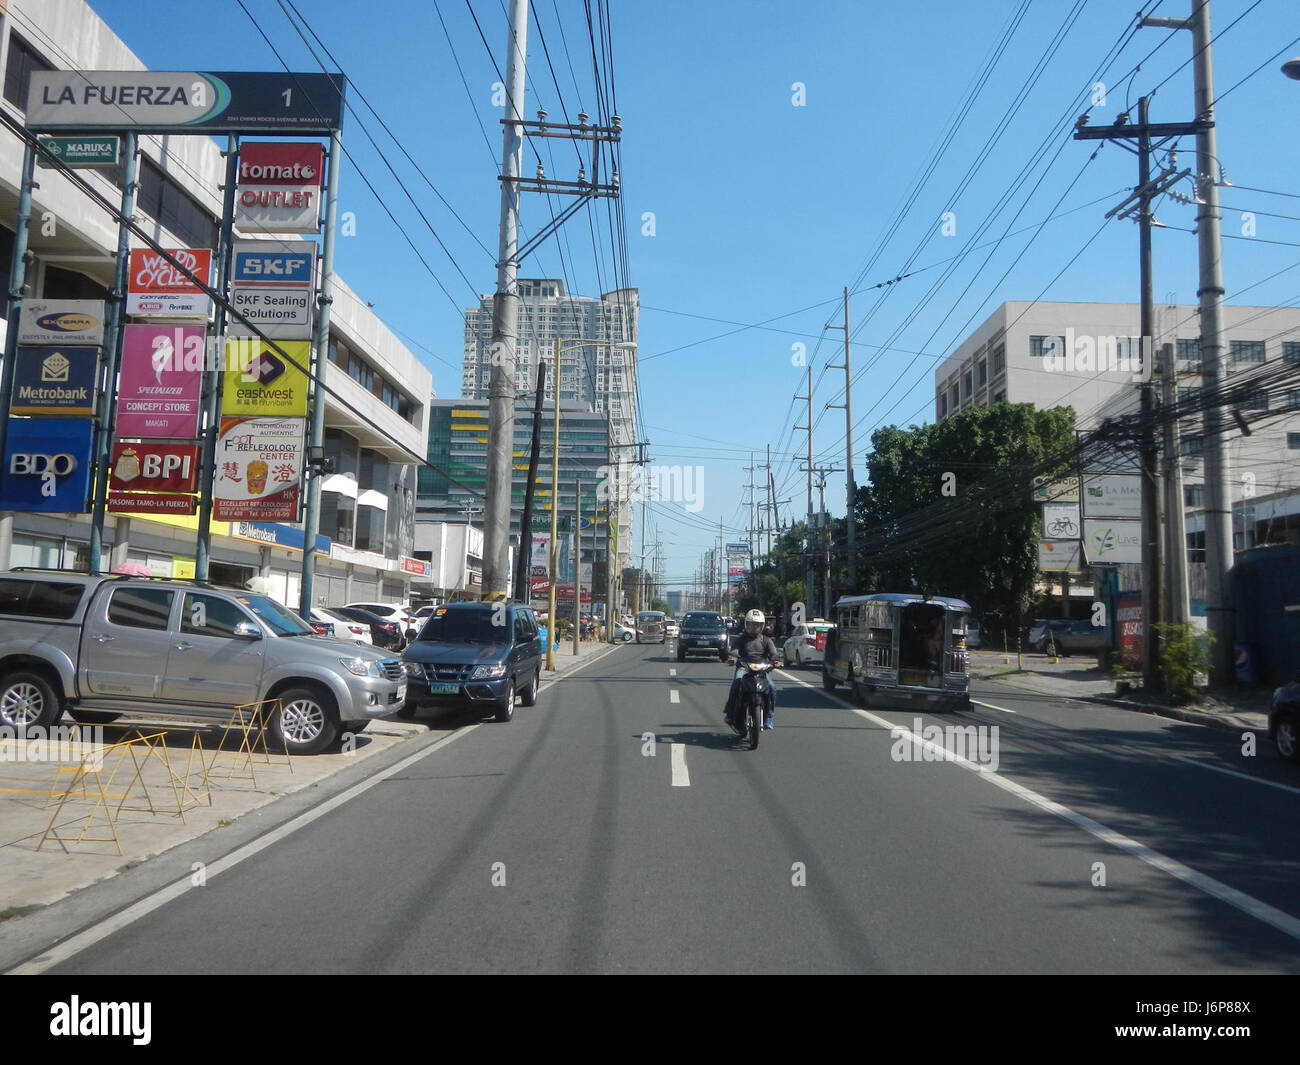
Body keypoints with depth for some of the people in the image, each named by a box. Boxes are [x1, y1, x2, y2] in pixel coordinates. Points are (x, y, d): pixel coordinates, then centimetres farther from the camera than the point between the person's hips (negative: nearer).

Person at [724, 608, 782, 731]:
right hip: (744, 668, -1)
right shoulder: (741, 639, 16)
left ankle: (768, 718, -9)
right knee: (737, 682, -32)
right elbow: (734, 651, -1)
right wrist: (732, 659, -26)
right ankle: (729, 713, -29)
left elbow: (773, 653, 3)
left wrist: (776, 661, -22)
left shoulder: (766, 640, 19)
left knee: (772, 689, -22)